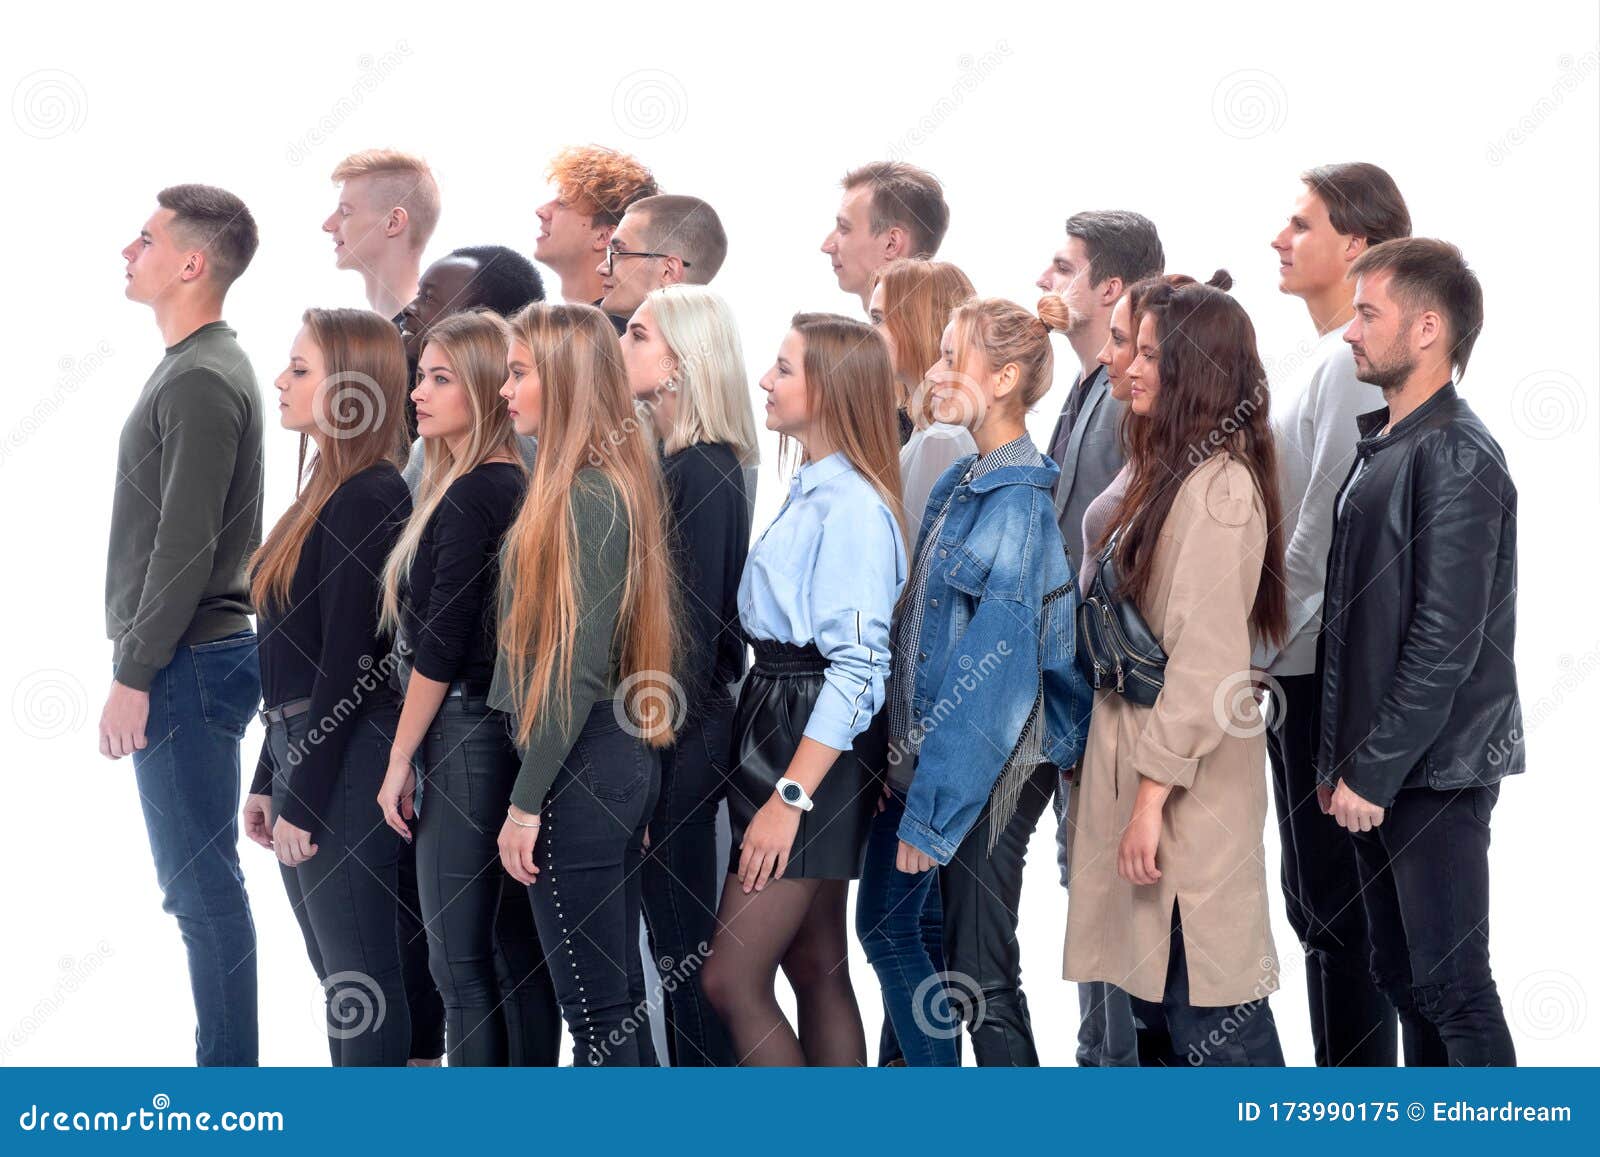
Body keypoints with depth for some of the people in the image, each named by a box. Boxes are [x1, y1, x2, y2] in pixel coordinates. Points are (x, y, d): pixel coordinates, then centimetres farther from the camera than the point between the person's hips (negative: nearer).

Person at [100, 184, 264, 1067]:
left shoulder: (202, 381, -15)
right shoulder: (196, 368, 16)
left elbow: (186, 547, -20)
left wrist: (134, 675, -18)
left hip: (184, 664, -10)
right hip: (186, 659, 10)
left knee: (201, 885, -6)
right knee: (202, 884, 13)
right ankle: (225, 1070, 18)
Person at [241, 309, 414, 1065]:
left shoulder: (368, 500, -15)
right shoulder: (326, 492, 13)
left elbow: (347, 663, -18)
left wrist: (302, 798, -16)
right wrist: (268, 781, 17)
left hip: (346, 761, -10)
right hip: (302, 747, 10)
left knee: (359, 976, -4)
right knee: (341, 977, 13)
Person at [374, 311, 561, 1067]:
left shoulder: (472, 496, -15)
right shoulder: (514, 486, 12)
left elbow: (441, 643, -16)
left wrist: (401, 760, -9)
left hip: (464, 737, -9)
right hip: (504, 738, 9)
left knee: (461, 961, -5)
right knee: (516, 947, 11)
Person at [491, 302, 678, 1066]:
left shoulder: (585, 498, -16)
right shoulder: (620, 481, 12)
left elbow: (576, 667, -19)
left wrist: (526, 801, -16)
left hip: (580, 767, -9)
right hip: (624, 759, 10)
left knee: (597, 1012, -4)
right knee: (622, 997, 14)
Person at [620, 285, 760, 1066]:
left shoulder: (704, 470, -16)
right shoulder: (664, 457, 11)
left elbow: (694, 622, -17)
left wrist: (652, 757, -17)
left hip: (680, 736, -9)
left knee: (683, 935, -1)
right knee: (676, 932, 14)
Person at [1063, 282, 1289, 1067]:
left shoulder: (1219, 486, -16)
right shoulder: (1173, 470, 14)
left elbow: (1205, 659, -21)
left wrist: (1152, 795, -20)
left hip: (1187, 783, -9)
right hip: (1142, 758, 9)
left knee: (1206, 1000, -5)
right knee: (1154, 978, 13)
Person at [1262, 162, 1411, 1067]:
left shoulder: (1356, 363, -15)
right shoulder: (1327, 359, 15)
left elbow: (1326, 527, -18)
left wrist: (1259, 644, -11)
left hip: (1324, 667, -10)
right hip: (1306, 661, 10)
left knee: (1336, 902, -5)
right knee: (1323, 898, 14)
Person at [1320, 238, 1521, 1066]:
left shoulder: (1455, 456, -15)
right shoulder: (1383, 446, 12)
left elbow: (1447, 642, -20)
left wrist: (1374, 771, -17)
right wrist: (1339, 756, 12)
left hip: (1433, 772, -9)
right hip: (1374, 770, 9)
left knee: (1451, 985, -5)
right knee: (1402, 976, 14)